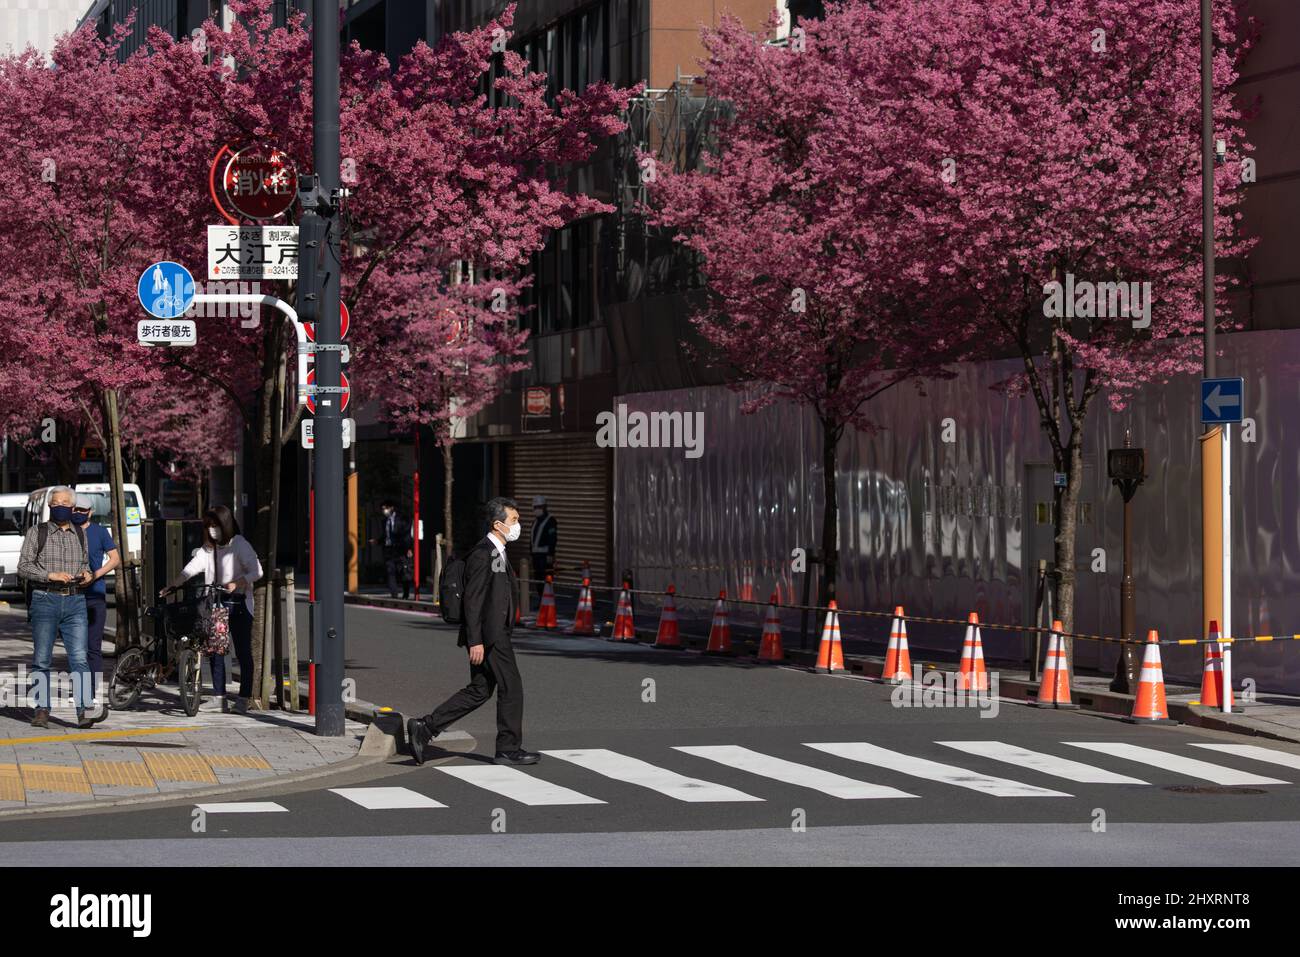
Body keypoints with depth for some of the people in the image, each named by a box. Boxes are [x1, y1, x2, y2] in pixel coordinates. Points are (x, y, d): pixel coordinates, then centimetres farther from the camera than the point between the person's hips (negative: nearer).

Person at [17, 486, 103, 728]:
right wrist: (51, 575, -14)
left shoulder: (80, 534, 15)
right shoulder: (37, 532, 4)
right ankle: (41, 710, 8)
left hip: (75, 601, 2)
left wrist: (87, 574, 5)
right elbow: (23, 566, -1)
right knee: (41, 660, 1)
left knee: (79, 657, -10)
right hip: (45, 599, -2)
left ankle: (85, 710, -18)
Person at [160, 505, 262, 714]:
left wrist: (236, 584, -27)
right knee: (214, 650, 3)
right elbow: (192, 567, 0)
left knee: (243, 652, -4)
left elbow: (256, 571, -13)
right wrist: (174, 585, -16)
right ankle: (220, 699, 9)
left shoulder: (240, 544, -5)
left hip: (239, 604, -6)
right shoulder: (208, 548, 13)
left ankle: (243, 700, -1)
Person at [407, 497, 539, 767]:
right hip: (488, 636, -10)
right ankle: (509, 749, 6)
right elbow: (472, 600, -19)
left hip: (495, 634, 10)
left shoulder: (498, 554, 17)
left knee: (478, 691, 11)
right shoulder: (482, 554, -15)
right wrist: (475, 641, -21)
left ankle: (424, 727, 11)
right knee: (511, 688, -3)